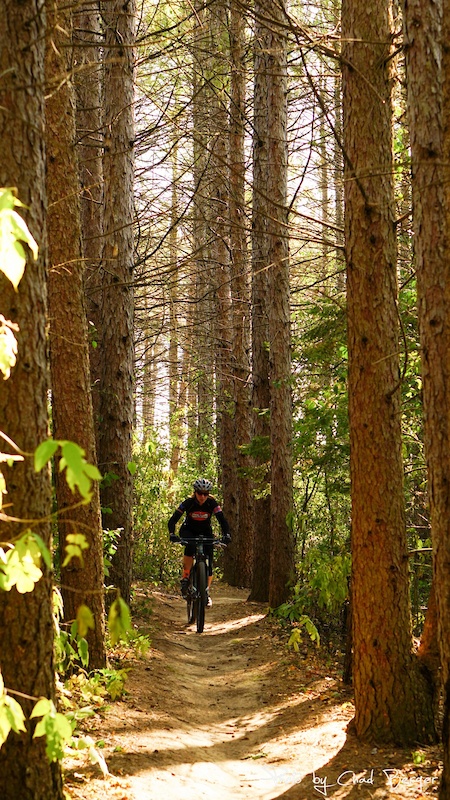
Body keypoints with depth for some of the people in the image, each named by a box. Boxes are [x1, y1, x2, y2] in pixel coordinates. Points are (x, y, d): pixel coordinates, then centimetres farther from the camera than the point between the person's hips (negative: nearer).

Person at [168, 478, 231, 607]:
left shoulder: (212, 503, -21)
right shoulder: (188, 503, -24)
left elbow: (222, 520, -26)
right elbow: (173, 520, -27)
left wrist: (226, 535, -44)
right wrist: (172, 534, -45)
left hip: (205, 532, 2)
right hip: (189, 530, -2)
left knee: (208, 562, -10)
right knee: (190, 547, -36)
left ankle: (206, 592, 7)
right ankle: (185, 577, -22)